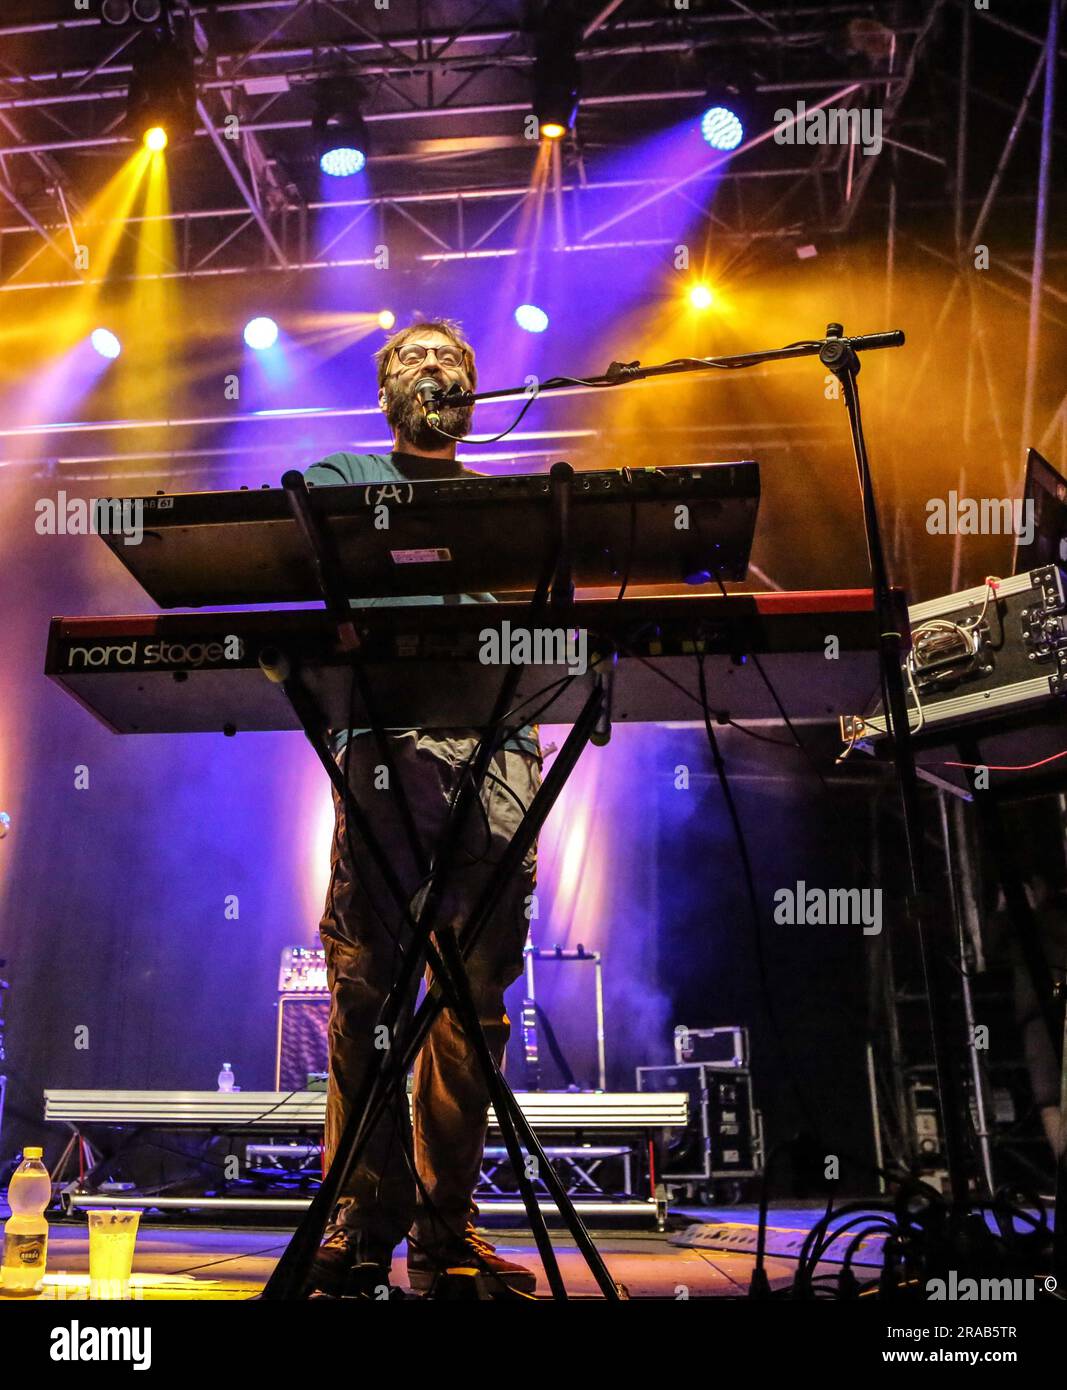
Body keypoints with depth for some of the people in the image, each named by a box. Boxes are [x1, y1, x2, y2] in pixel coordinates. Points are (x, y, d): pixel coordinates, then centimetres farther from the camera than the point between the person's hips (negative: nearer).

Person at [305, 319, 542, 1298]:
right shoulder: (342, 479, 23)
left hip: (500, 744, 2)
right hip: (390, 733, -2)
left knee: (477, 992, -2)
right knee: (367, 983, -10)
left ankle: (446, 1229, 7)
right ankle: (363, 1229, -2)